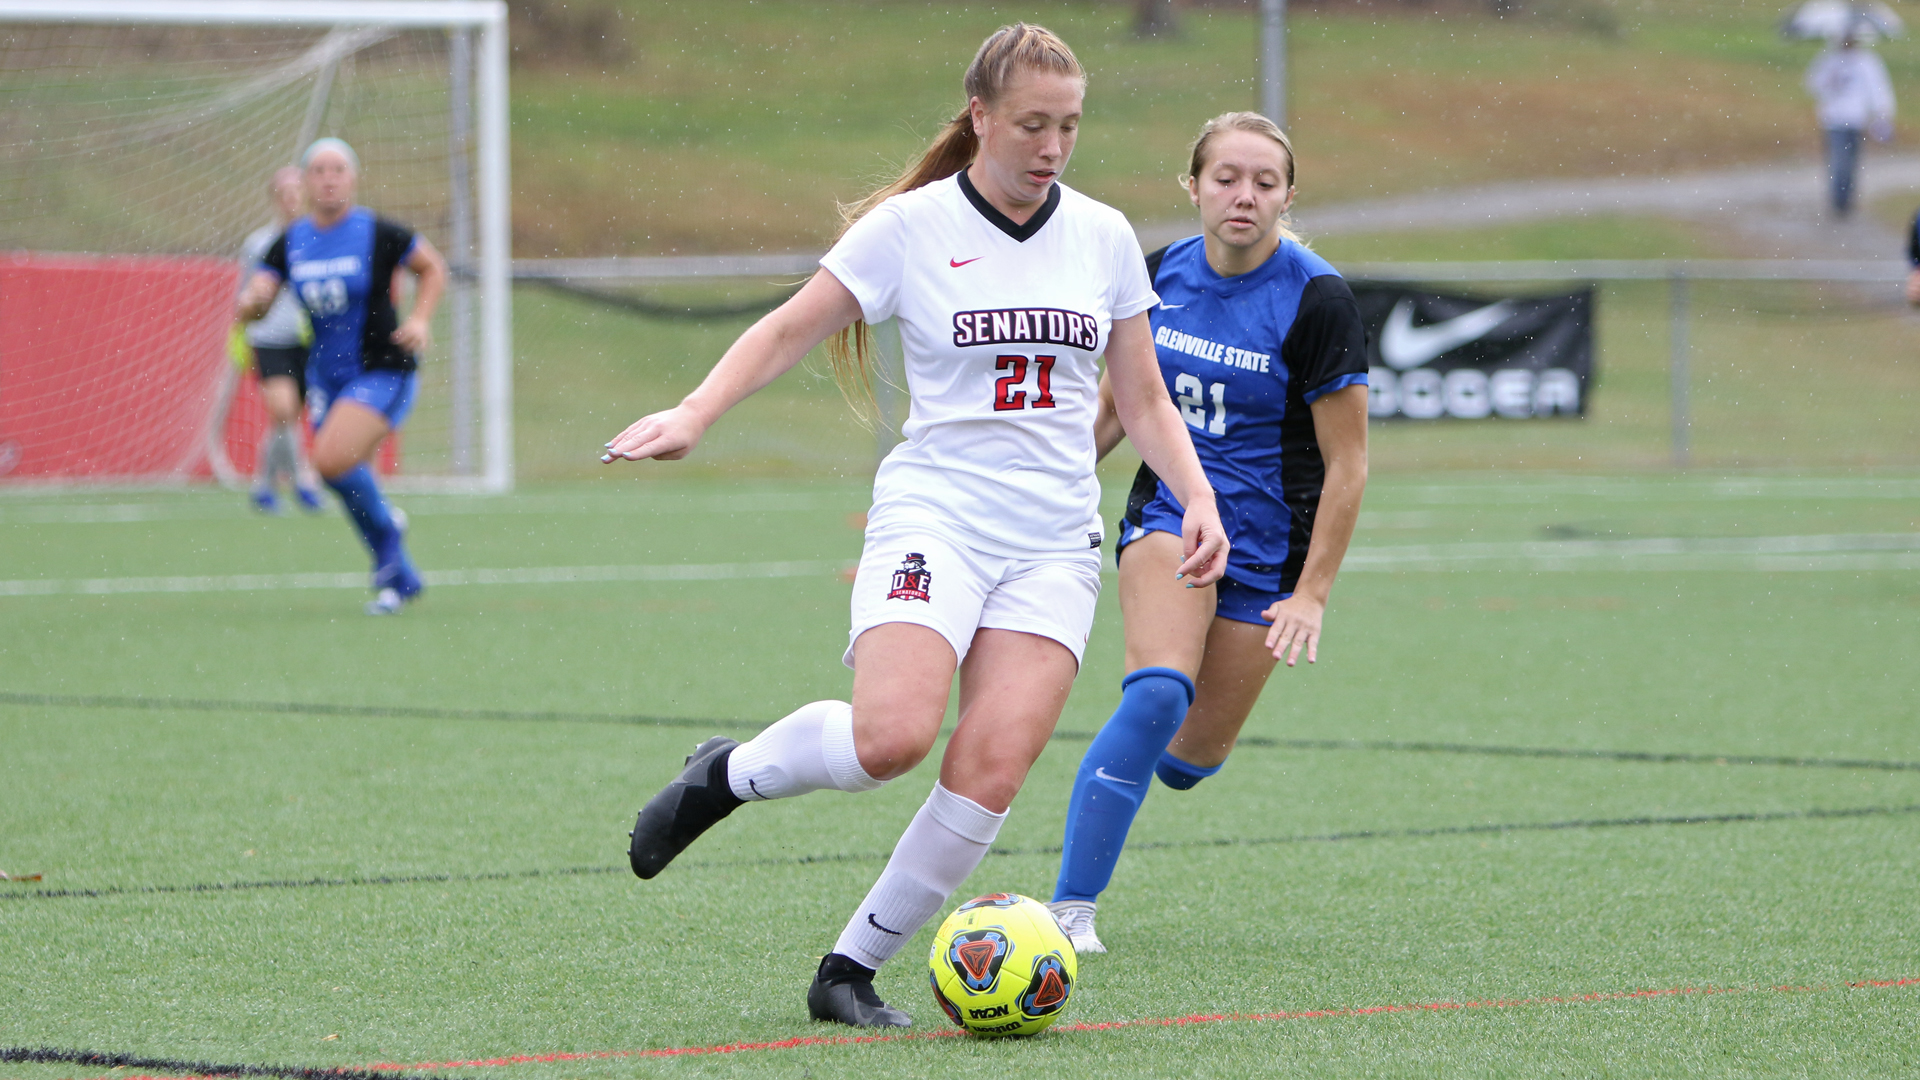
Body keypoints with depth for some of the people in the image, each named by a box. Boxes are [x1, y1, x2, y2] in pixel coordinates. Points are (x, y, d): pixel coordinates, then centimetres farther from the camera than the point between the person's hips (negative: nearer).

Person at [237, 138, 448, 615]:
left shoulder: (378, 234, -11)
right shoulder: (290, 244, 1)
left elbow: (434, 268, 4)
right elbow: (252, 306, -3)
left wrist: (419, 320, -10)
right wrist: (252, 302, -27)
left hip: (384, 370, -6)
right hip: (326, 376, 6)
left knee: (331, 459, -25)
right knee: (348, 477, 8)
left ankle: (386, 530, 1)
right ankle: (400, 578, 26)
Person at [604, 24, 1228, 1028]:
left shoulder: (1102, 235, 10)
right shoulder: (911, 225, -2)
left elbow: (1142, 399, 17)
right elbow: (788, 331, 2)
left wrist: (1198, 497, 3)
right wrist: (694, 413, -13)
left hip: (1054, 540, 4)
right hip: (934, 512, -4)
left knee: (991, 768, -13)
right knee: (892, 736, -27)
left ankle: (849, 972, 2)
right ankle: (725, 774, 4)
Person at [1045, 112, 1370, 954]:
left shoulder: (1316, 300, -15)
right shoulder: (1159, 275, -3)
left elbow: (1346, 464, -12)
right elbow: (1118, 402, 14)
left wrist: (1312, 593, -14)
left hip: (1269, 544, -1)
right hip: (1168, 513, 1)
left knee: (1189, 759, 3)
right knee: (1159, 689, -26)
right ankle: (1070, 907, -22)